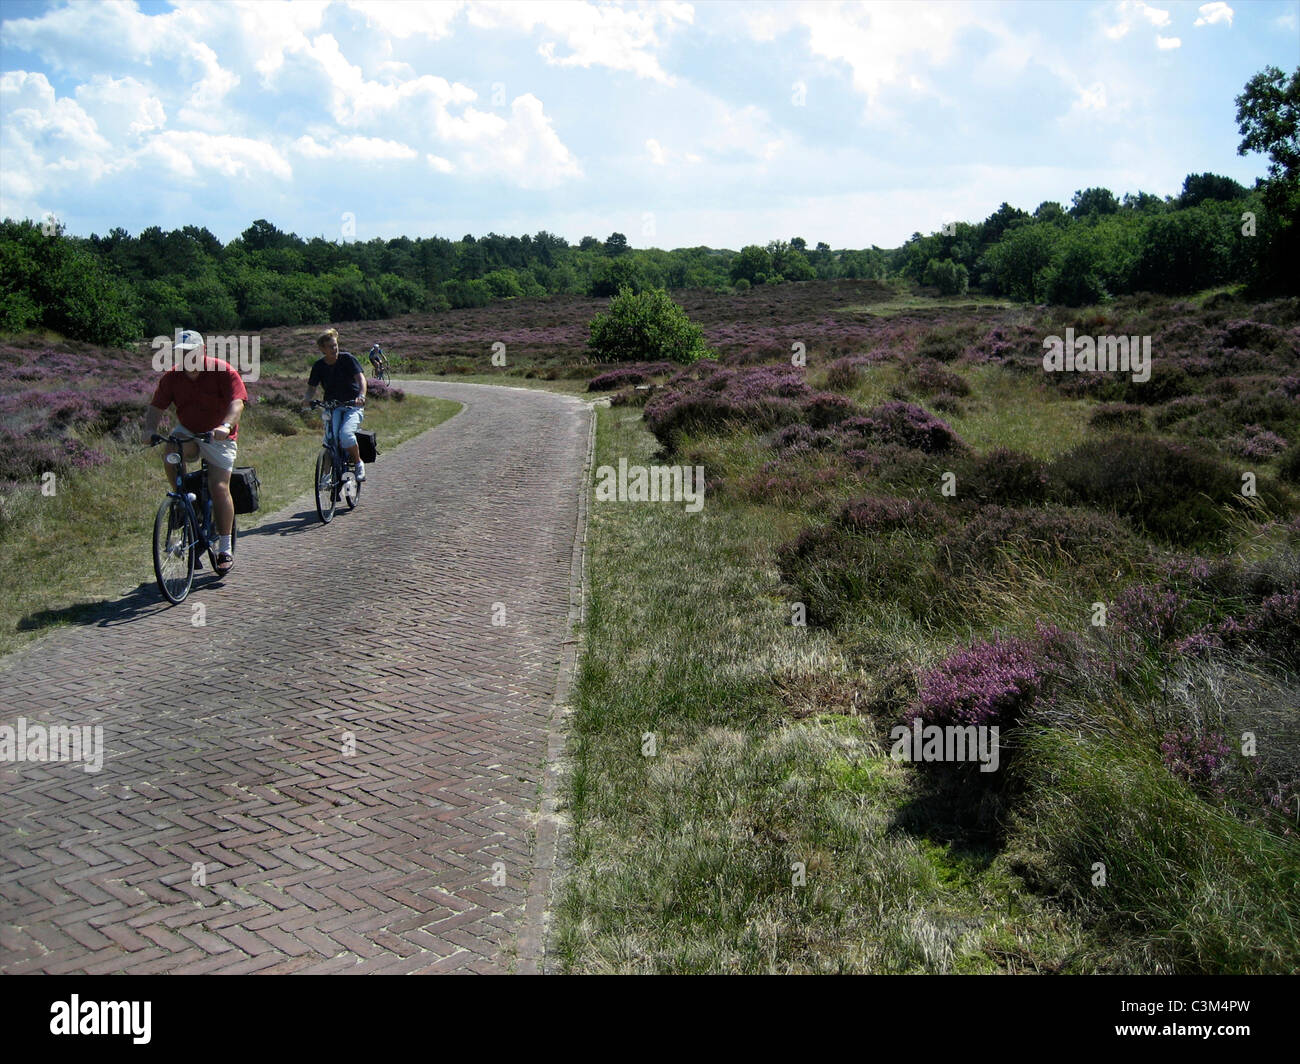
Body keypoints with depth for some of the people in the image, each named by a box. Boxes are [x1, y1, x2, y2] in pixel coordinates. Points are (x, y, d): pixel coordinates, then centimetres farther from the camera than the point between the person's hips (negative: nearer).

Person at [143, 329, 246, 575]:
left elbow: (237, 402, -25)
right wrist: (150, 430, -24)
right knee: (170, 454, -30)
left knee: (219, 487, -13)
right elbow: (156, 407, -4)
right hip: (187, 432, 3)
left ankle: (225, 550, -5)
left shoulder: (223, 372, -15)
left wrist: (226, 426, -44)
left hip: (219, 436, -3)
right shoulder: (172, 377, -4)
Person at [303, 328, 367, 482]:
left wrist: (362, 395, -39)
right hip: (332, 407, 3)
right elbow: (312, 387, 5)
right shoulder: (318, 366, 1)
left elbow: (360, 377, -19)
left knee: (346, 434, -29)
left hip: (352, 405, -3)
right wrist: (307, 399, -19)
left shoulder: (347, 358, -8)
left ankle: (358, 464, -4)